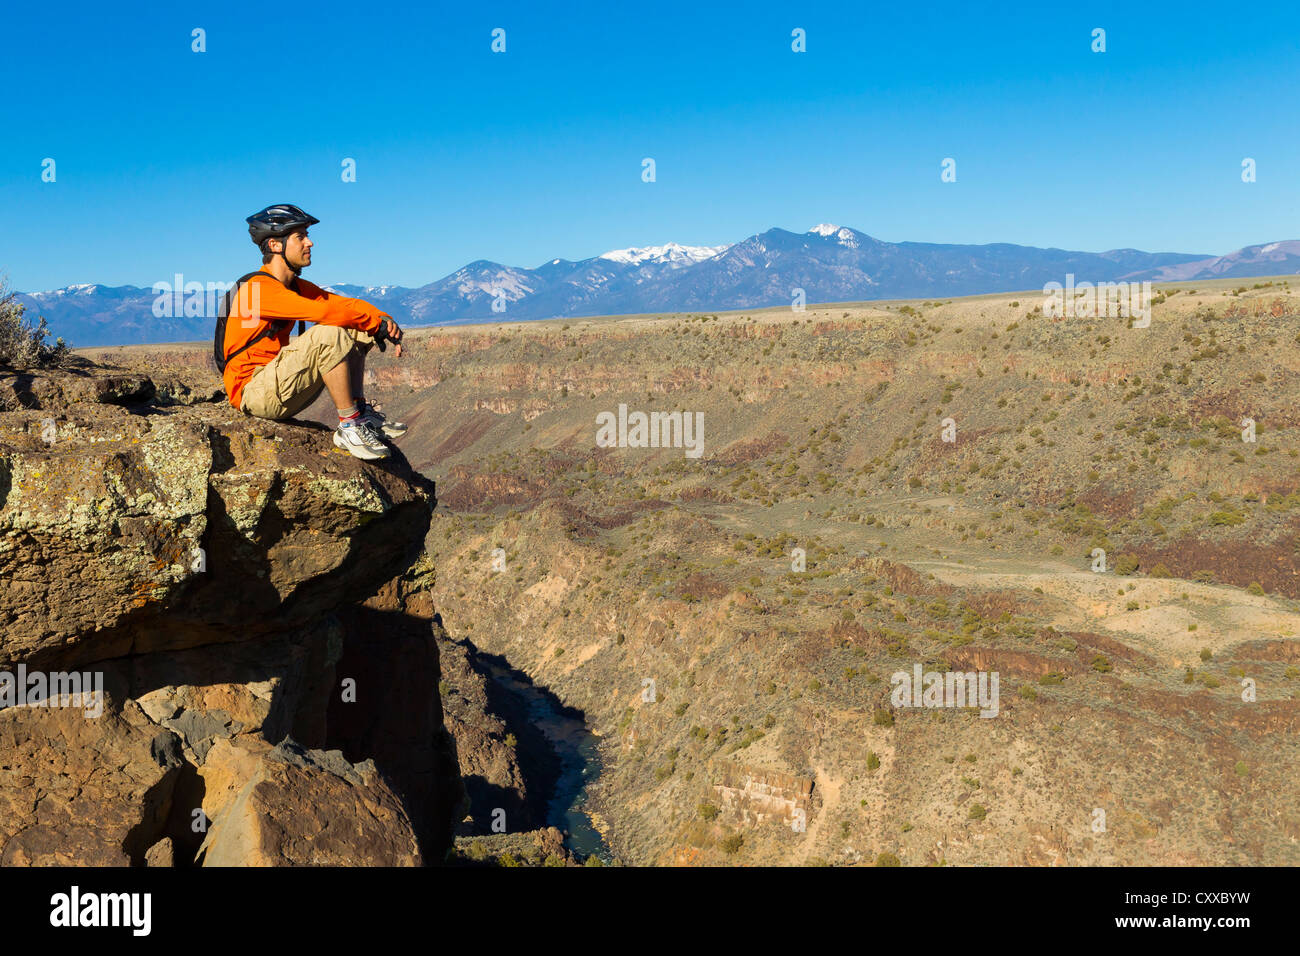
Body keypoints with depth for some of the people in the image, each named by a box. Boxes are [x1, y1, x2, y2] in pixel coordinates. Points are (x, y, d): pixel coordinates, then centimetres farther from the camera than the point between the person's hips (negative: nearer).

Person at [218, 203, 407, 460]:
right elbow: (324, 312, -27)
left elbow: (345, 304, 4)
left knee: (351, 330, 2)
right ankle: (350, 427, -21)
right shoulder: (258, 287, -17)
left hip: (281, 386, 9)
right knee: (329, 335, -28)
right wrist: (378, 324, -20)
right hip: (253, 390, -9)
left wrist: (383, 319, -14)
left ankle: (361, 413, -1)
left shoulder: (295, 286, 12)